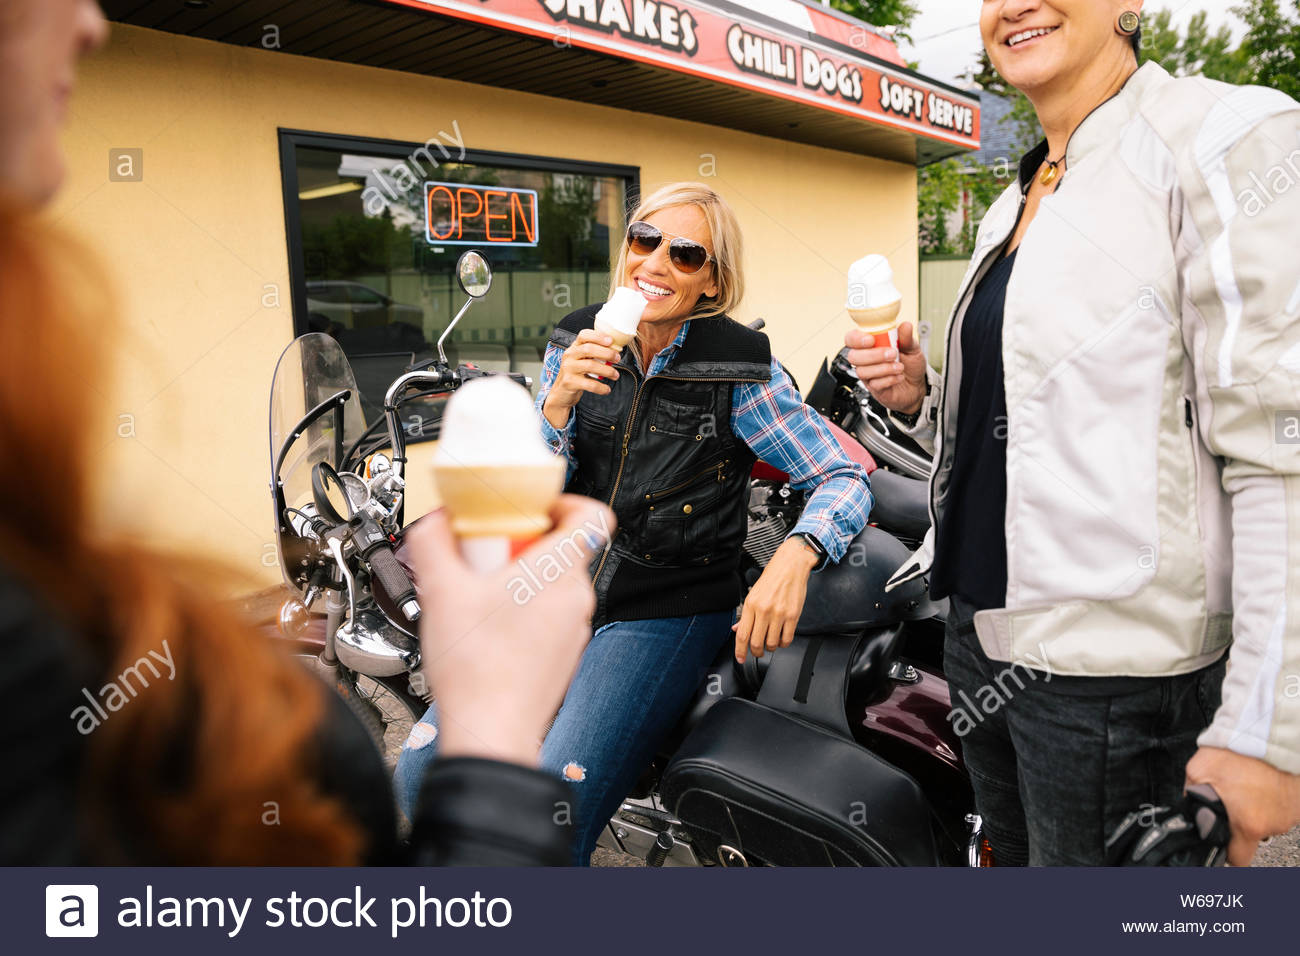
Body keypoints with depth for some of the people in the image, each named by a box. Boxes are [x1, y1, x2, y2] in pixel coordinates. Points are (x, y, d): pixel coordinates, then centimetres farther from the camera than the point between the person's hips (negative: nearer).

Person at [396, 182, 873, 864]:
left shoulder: (739, 370, -9)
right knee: (425, 770, -6)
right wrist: (557, 404, -19)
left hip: (666, 612, -4)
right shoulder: (578, 342, 2)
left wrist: (794, 557, -26)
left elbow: (846, 476, -6)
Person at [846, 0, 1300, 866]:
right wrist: (917, 396, 1)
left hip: (1109, 666, -7)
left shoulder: (1223, 137, -10)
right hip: (983, 634, 7)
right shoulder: (1014, 207, 13)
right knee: (1015, 856, 21)